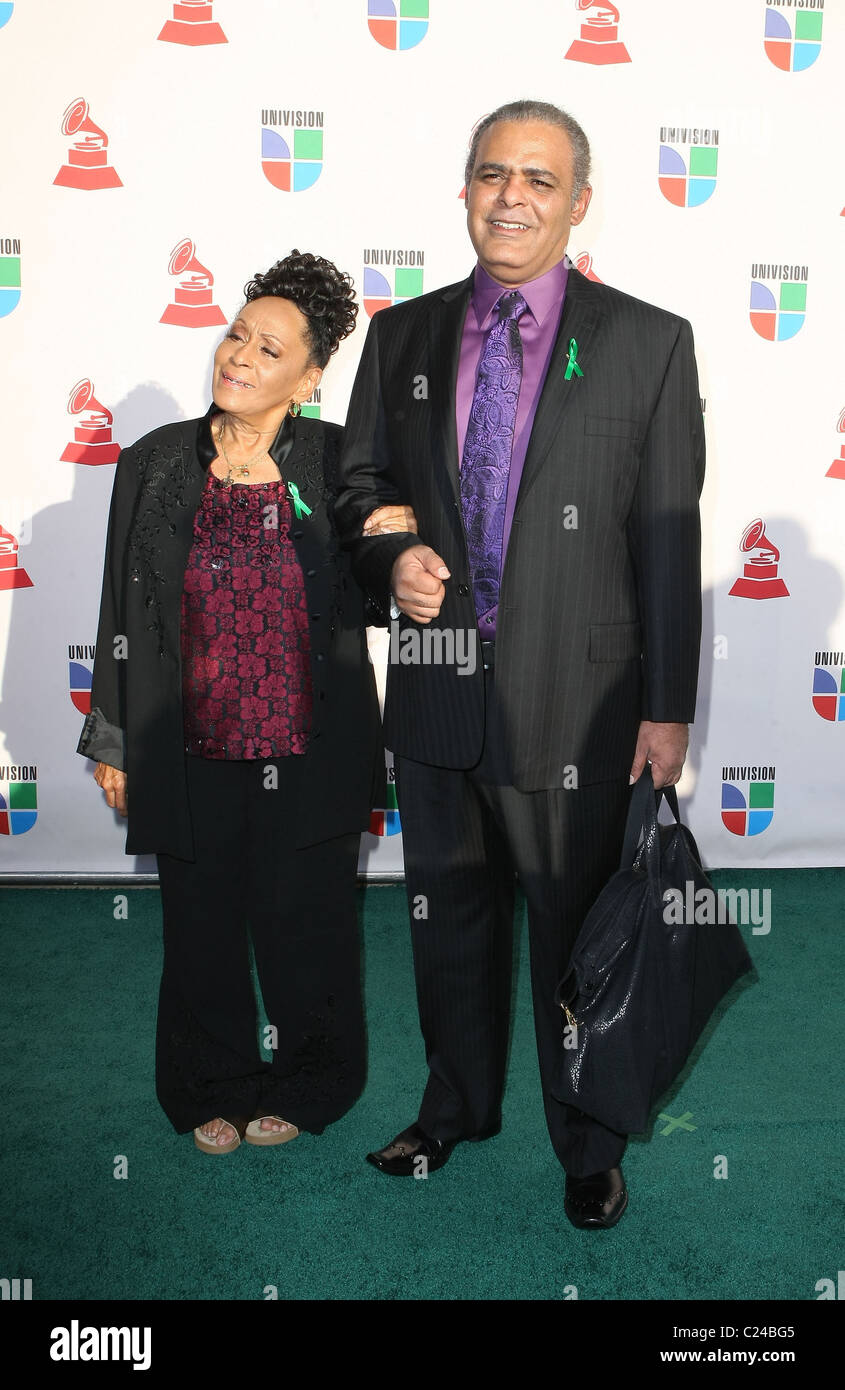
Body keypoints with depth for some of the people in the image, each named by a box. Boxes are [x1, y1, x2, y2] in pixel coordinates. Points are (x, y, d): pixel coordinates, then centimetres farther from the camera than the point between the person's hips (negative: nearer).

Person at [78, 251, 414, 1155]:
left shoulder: (336, 465, -4)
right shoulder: (153, 467, -1)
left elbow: (370, 601, 7)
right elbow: (123, 616, 4)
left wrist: (398, 537, -15)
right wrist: (112, 742, 6)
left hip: (309, 757, -1)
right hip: (190, 757, 1)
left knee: (305, 928, 13)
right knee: (204, 930, 14)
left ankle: (304, 1088, 37)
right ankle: (211, 1090, 38)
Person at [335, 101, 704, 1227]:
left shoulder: (649, 343, -4)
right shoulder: (403, 335, 6)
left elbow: (669, 539, -5)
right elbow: (360, 481, 14)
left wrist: (667, 708, -6)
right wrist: (391, 555, -9)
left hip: (573, 701, -3)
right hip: (435, 689, 4)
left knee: (578, 932, 10)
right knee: (449, 917, 19)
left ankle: (589, 1146, 33)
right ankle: (458, 1107, 43)